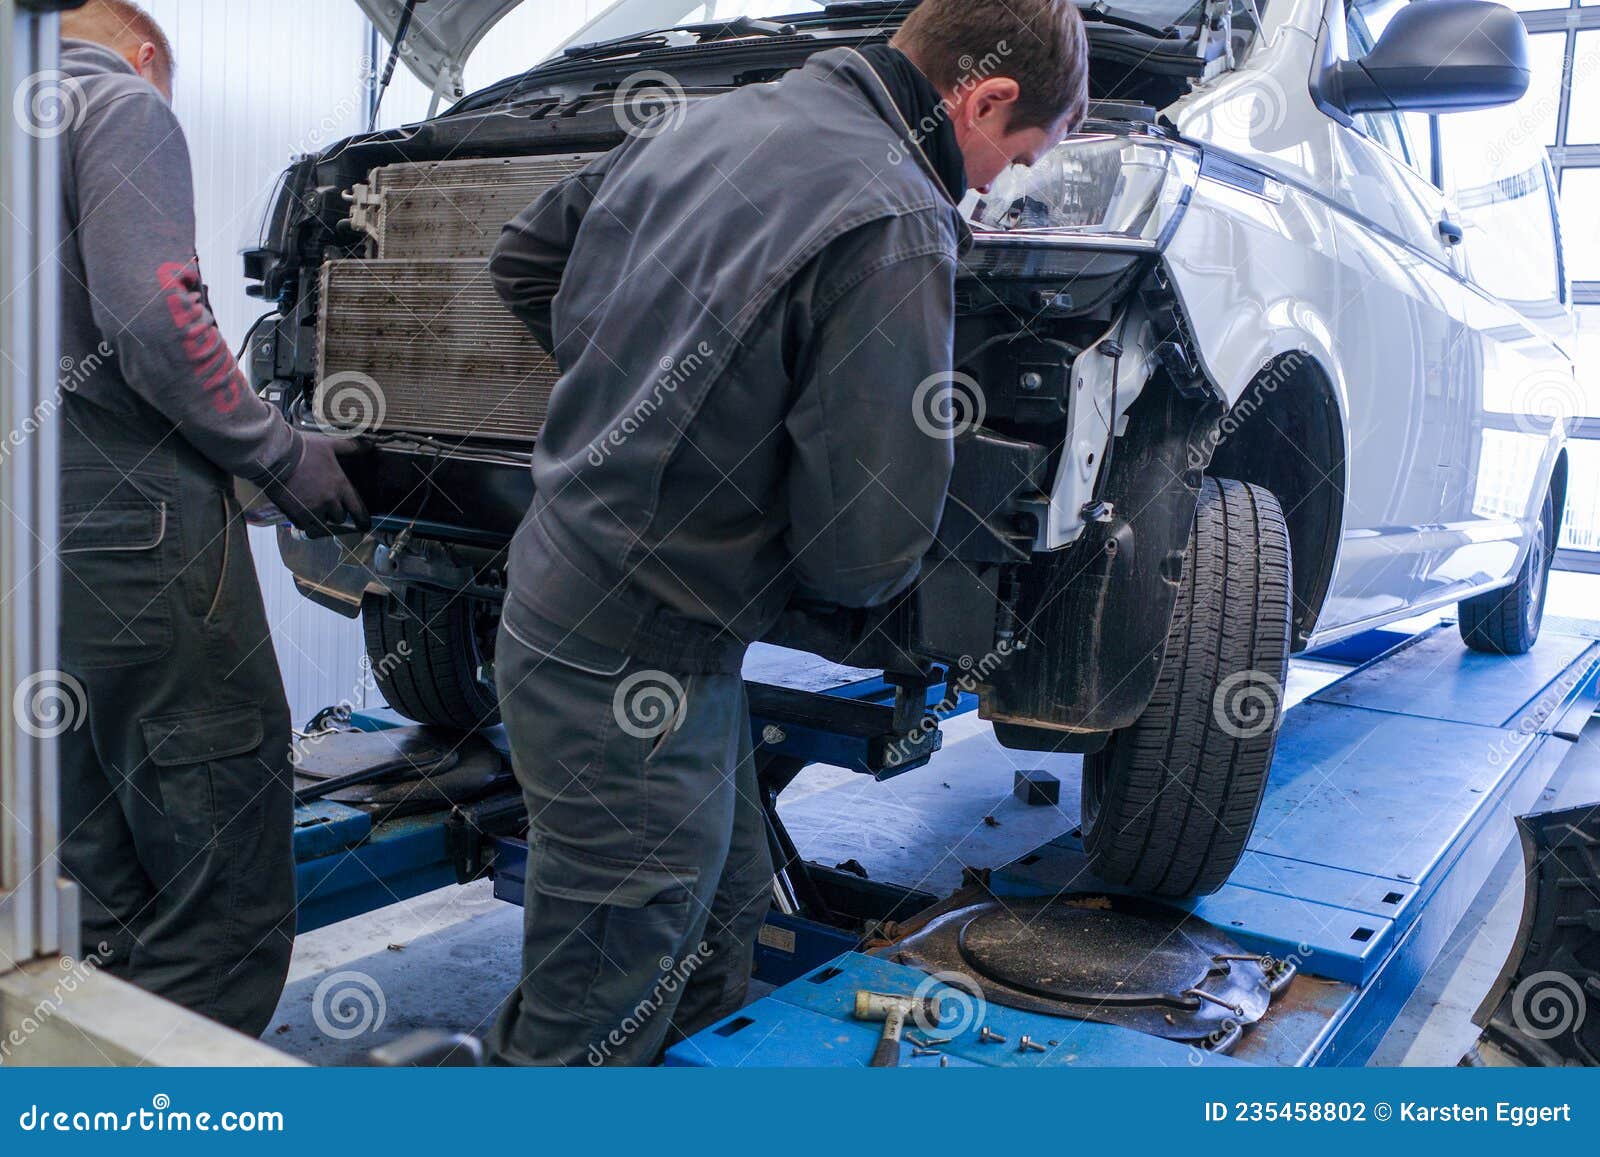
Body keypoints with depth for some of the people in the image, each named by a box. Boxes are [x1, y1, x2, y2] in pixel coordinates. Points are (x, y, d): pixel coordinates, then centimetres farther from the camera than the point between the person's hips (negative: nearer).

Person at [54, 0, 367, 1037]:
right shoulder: (124, 106, -1)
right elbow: (155, 321, -16)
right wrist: (281, 454, -5)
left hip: (37, 536, 9)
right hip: (136, 533, -9)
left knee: (97, 886, 16)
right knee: (224, 884, -4)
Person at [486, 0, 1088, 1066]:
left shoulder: (709, 121, 6)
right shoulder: (894, 228, -22)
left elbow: (526, 258, 19)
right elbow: (869, 548, -21)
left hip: (556, 605, 9)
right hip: (637, 678, -9)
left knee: (720, 930, 26)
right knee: (589, 1033, 9)